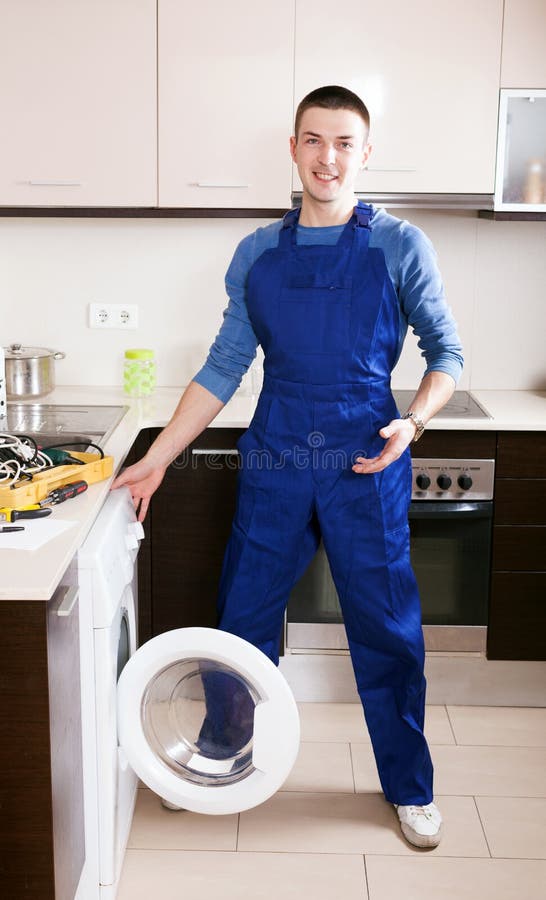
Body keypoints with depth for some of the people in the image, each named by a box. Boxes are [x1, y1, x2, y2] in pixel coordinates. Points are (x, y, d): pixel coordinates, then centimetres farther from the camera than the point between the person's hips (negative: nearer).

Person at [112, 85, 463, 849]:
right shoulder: (257, 254, 7)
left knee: (387, 634, 7)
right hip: (275, 464, 3)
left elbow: (445, 352, 2)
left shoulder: (400, 247, -1)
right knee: (242, 622, 12)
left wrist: (411, 422, -17)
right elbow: (224, 367, 8)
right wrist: (156, 461, 4)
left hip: (366, 466, -2)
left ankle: (409, 788, 27)